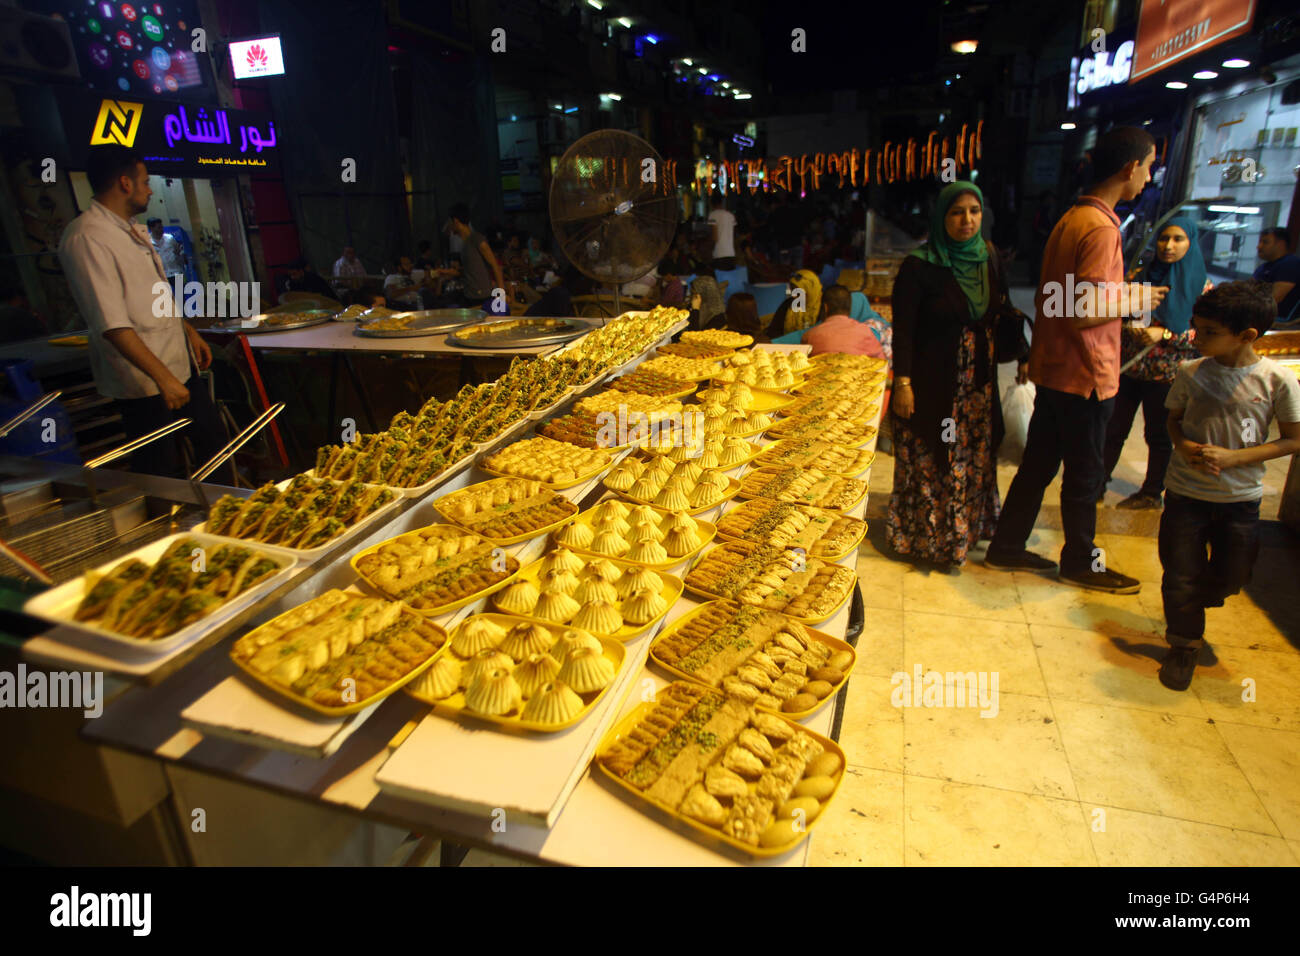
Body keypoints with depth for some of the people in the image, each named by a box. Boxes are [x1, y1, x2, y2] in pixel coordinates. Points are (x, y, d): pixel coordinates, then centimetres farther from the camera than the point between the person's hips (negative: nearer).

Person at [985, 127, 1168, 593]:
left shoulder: (1071, 219, 10)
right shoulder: (1100, 228, -20)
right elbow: (1084, 313, -26)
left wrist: (1120, 292, 16)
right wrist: (1132, 302, -9)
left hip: (1053, 370, 9)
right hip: (1084, 374, -9)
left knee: (1038, 464, 16)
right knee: (1084, 475, 7)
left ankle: (1006, 548, 26)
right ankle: (1081, 563, 25)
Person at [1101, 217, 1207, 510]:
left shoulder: (1201, 286, -3)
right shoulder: (1141, 276, 5)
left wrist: (1164, 334, -18)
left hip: (1165, 375, -2)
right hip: (1126, 368, 3)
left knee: (1158, 435, 10)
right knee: (1113, 430, 7)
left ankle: (1151, 493, 24)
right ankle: (1098, 484, 19)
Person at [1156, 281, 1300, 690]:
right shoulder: (1191, 373, -7)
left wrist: (1232, 457, -18)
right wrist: (1184, 446, -13)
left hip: (1241, 497, 0)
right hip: (1186, 491, 0)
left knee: (1231, 576, 14)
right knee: (1181, 573, 4)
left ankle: (1191, 604, 47)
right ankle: (1184, 643, 25)